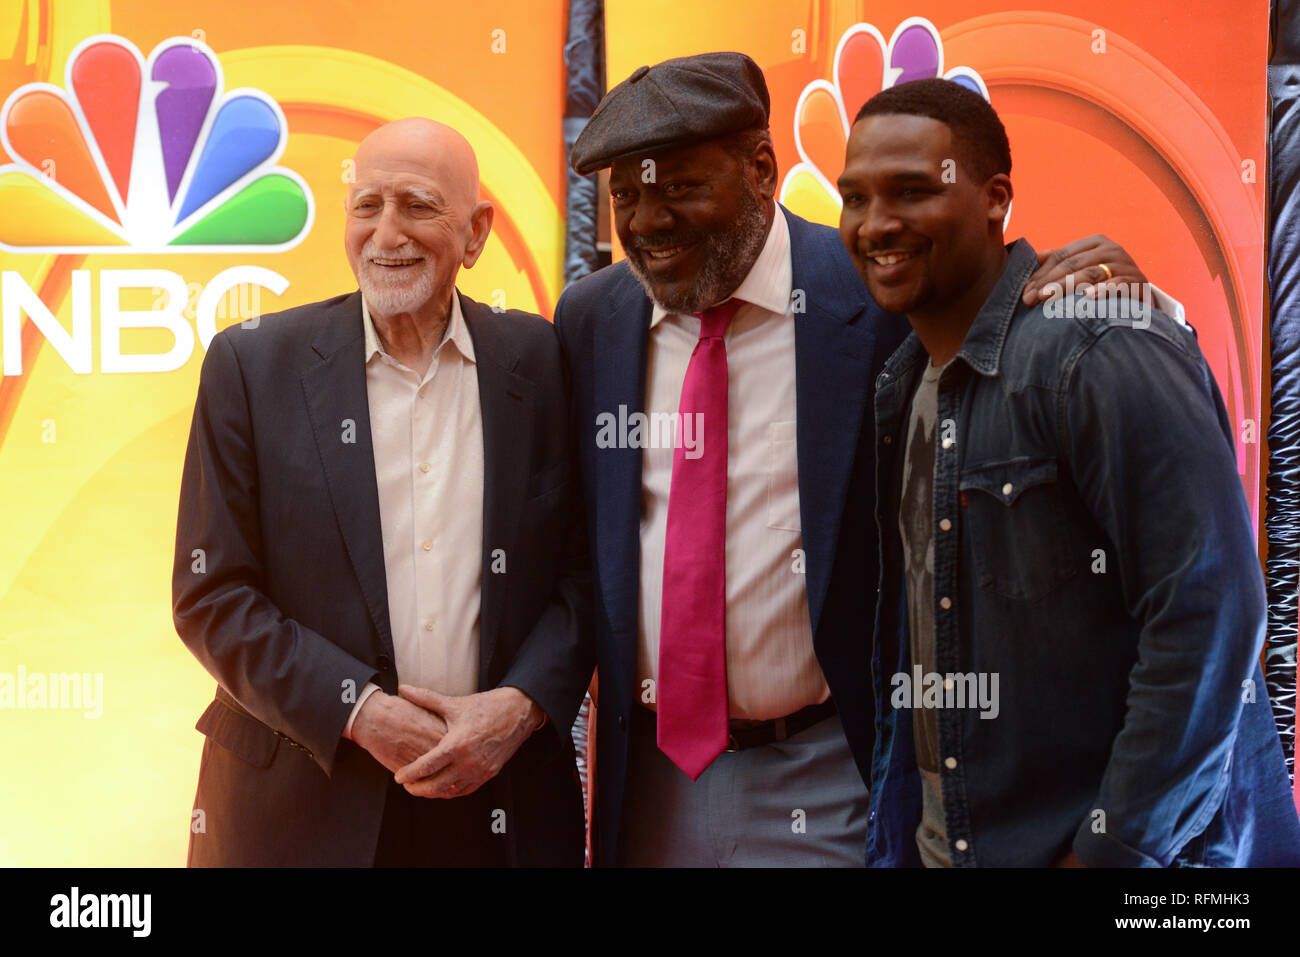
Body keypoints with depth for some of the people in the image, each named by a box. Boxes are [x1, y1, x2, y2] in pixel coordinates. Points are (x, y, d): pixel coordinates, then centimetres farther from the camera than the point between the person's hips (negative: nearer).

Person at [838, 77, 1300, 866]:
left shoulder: (1101, 354, -17)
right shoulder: (902, 381, 7)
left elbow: (1207, 618, -22)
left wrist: (1116, 850, -18)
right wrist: (896, 824, 6)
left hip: (1131, 840, -7)